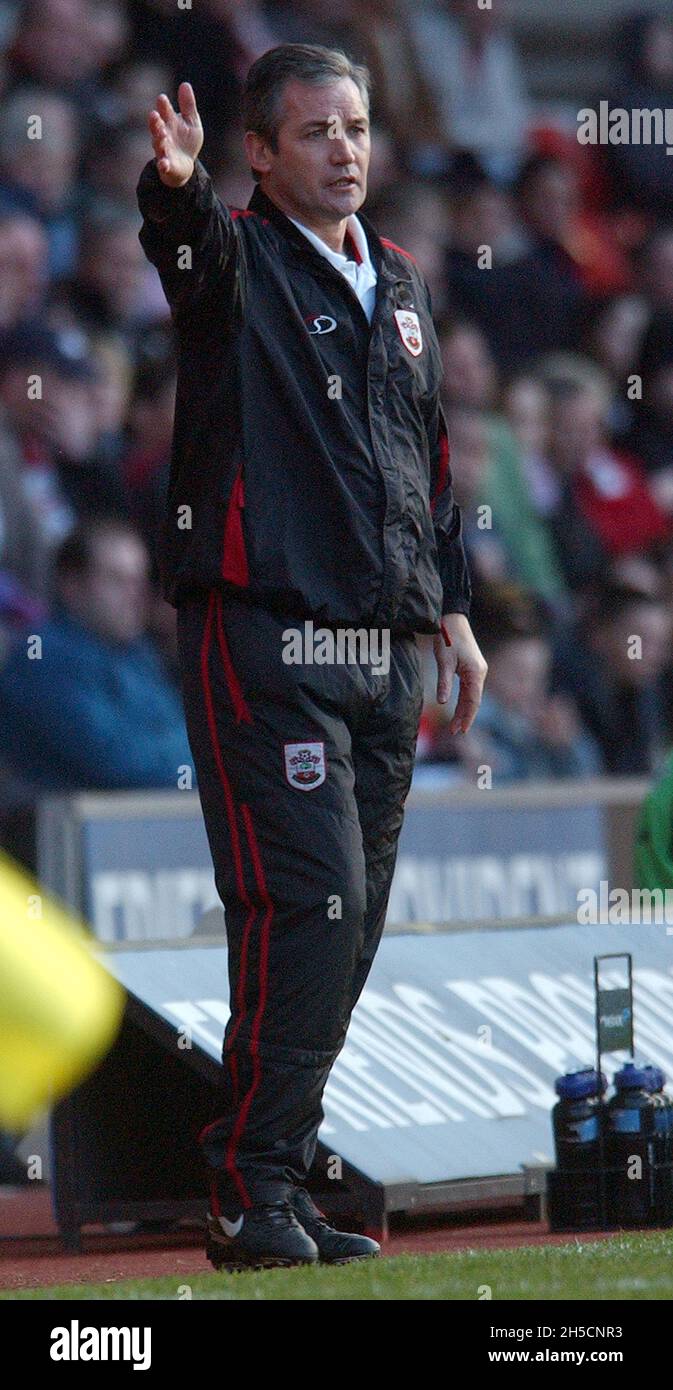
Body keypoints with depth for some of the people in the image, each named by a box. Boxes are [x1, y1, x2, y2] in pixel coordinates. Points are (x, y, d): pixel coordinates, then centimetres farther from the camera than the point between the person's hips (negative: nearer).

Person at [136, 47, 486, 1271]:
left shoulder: (399, 285, 19)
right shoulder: (237, 261, -2)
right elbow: (190, 242, -27)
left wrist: (450, 607, 21)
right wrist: (173, 187, -49)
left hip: (387, 652, 7)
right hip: (263, 632, -7)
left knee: (349, 926, 7)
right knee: (308, 906, -15)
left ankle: (272, 1177, 14)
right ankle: (252, 1196, -13)